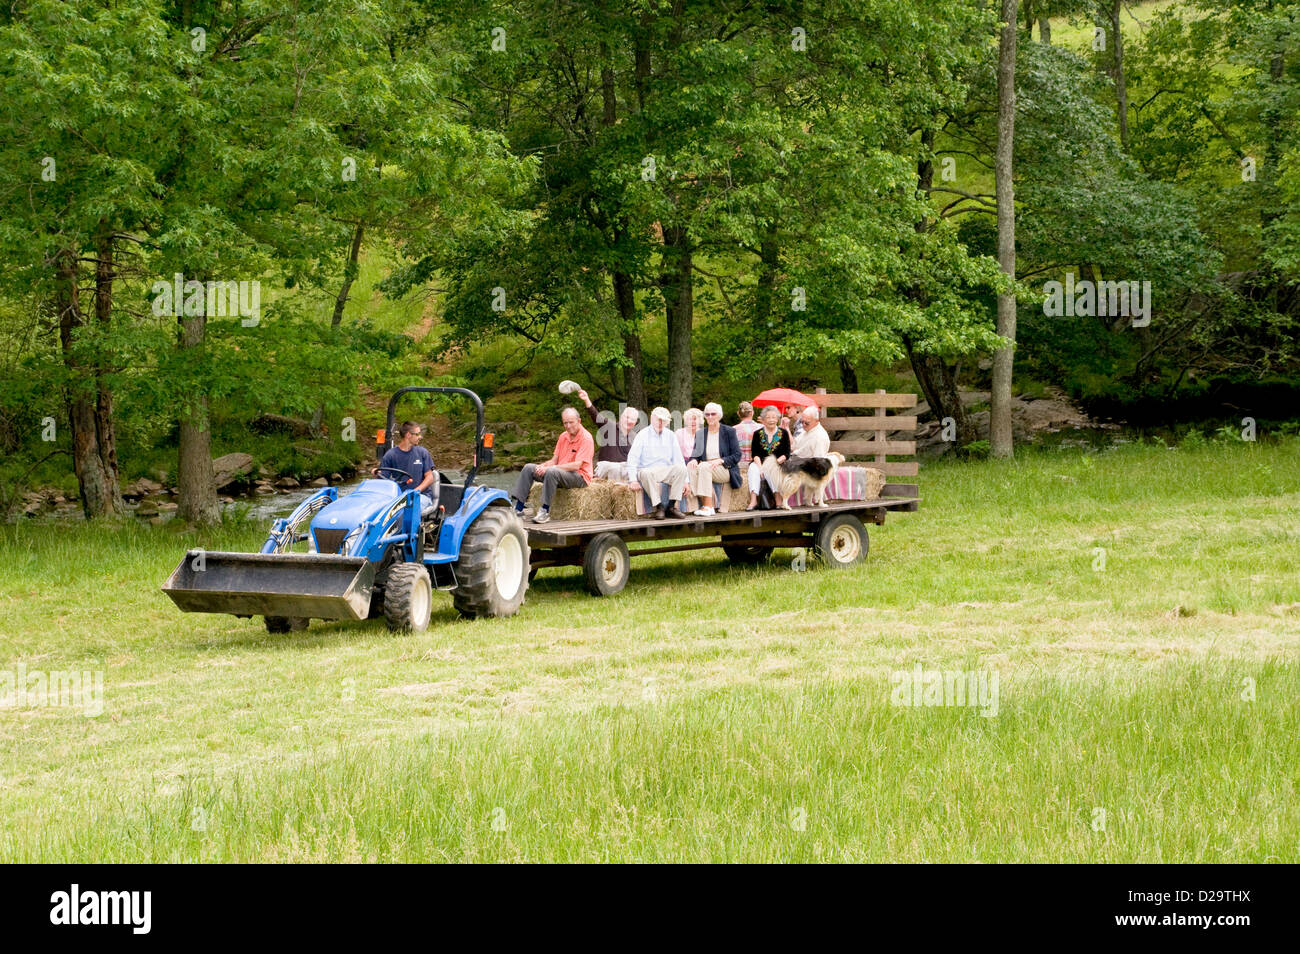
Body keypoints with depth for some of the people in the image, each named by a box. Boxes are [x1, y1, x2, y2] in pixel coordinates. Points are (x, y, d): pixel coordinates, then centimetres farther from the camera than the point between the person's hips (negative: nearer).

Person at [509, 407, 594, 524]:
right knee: (528, 468, -3)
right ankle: (518, 508, -10)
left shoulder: (586, 438, -14)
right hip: (559, 473, 8)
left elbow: (576, 465, -23)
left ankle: (545, 511, -31)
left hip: (580, 476, -8)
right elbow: (554, 460, 13)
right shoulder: (563, 436, 12)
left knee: (551, 471, -36)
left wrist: (549, 467, -25)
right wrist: (542, 466, -11)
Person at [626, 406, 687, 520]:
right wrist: (633, 480, -18)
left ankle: (672, 506, -24)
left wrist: (684, 480, 2)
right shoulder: (643, 435, 1)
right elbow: (632, 458, -6)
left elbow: (678, 458, 12)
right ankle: (658, 507, -30)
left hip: (665, 471, 3)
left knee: (681, 468, -26)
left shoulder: (670, 436, 13)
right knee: (646, 473, -38)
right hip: (647, 470, -3)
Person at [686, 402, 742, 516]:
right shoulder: (700, 433, 16)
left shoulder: (729, 431, 5)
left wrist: (720, 461, -17)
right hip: (706, 469, 4)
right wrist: (694, 460, -15)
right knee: (690, 468, -30)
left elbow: (737, 456, -1)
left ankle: (708, 506, -38)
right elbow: (696, 453, 10)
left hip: (725, 470, -4)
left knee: (704, 466, -35)